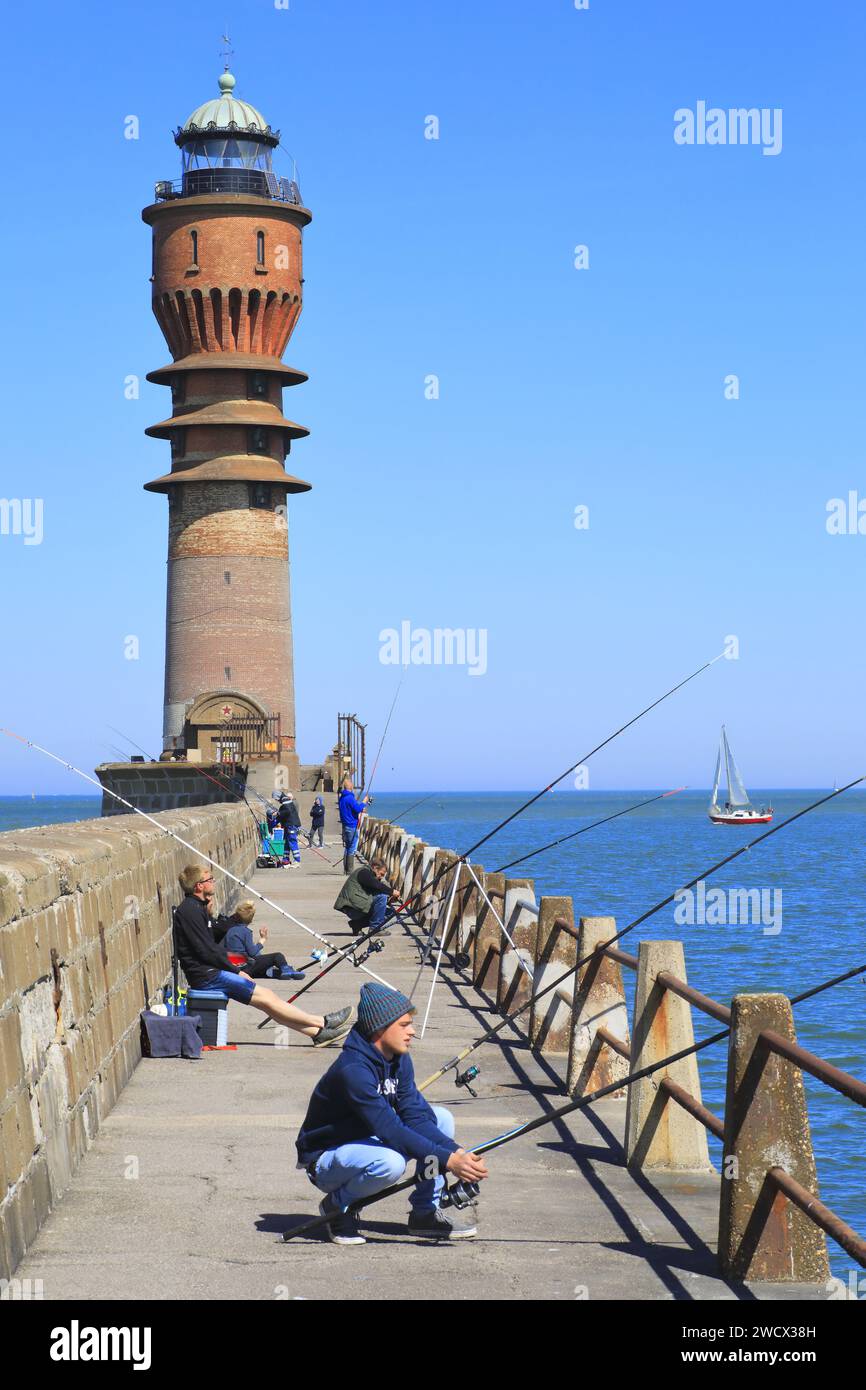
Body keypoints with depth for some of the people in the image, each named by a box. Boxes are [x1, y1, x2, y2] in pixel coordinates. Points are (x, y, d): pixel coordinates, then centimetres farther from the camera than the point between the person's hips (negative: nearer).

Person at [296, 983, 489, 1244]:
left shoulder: (399, 1060, -3)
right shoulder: (352, 1070, -30)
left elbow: (415, 1116, -9)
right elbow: (391, 1131, -34)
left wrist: (458, 1152, -24)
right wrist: (448, 1160, -38)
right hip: (326, 1159, -8)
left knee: (441, 1118, -4)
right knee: (390, 1162, -38)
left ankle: (425, 1212, 1)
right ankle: (338, 1204, -8)